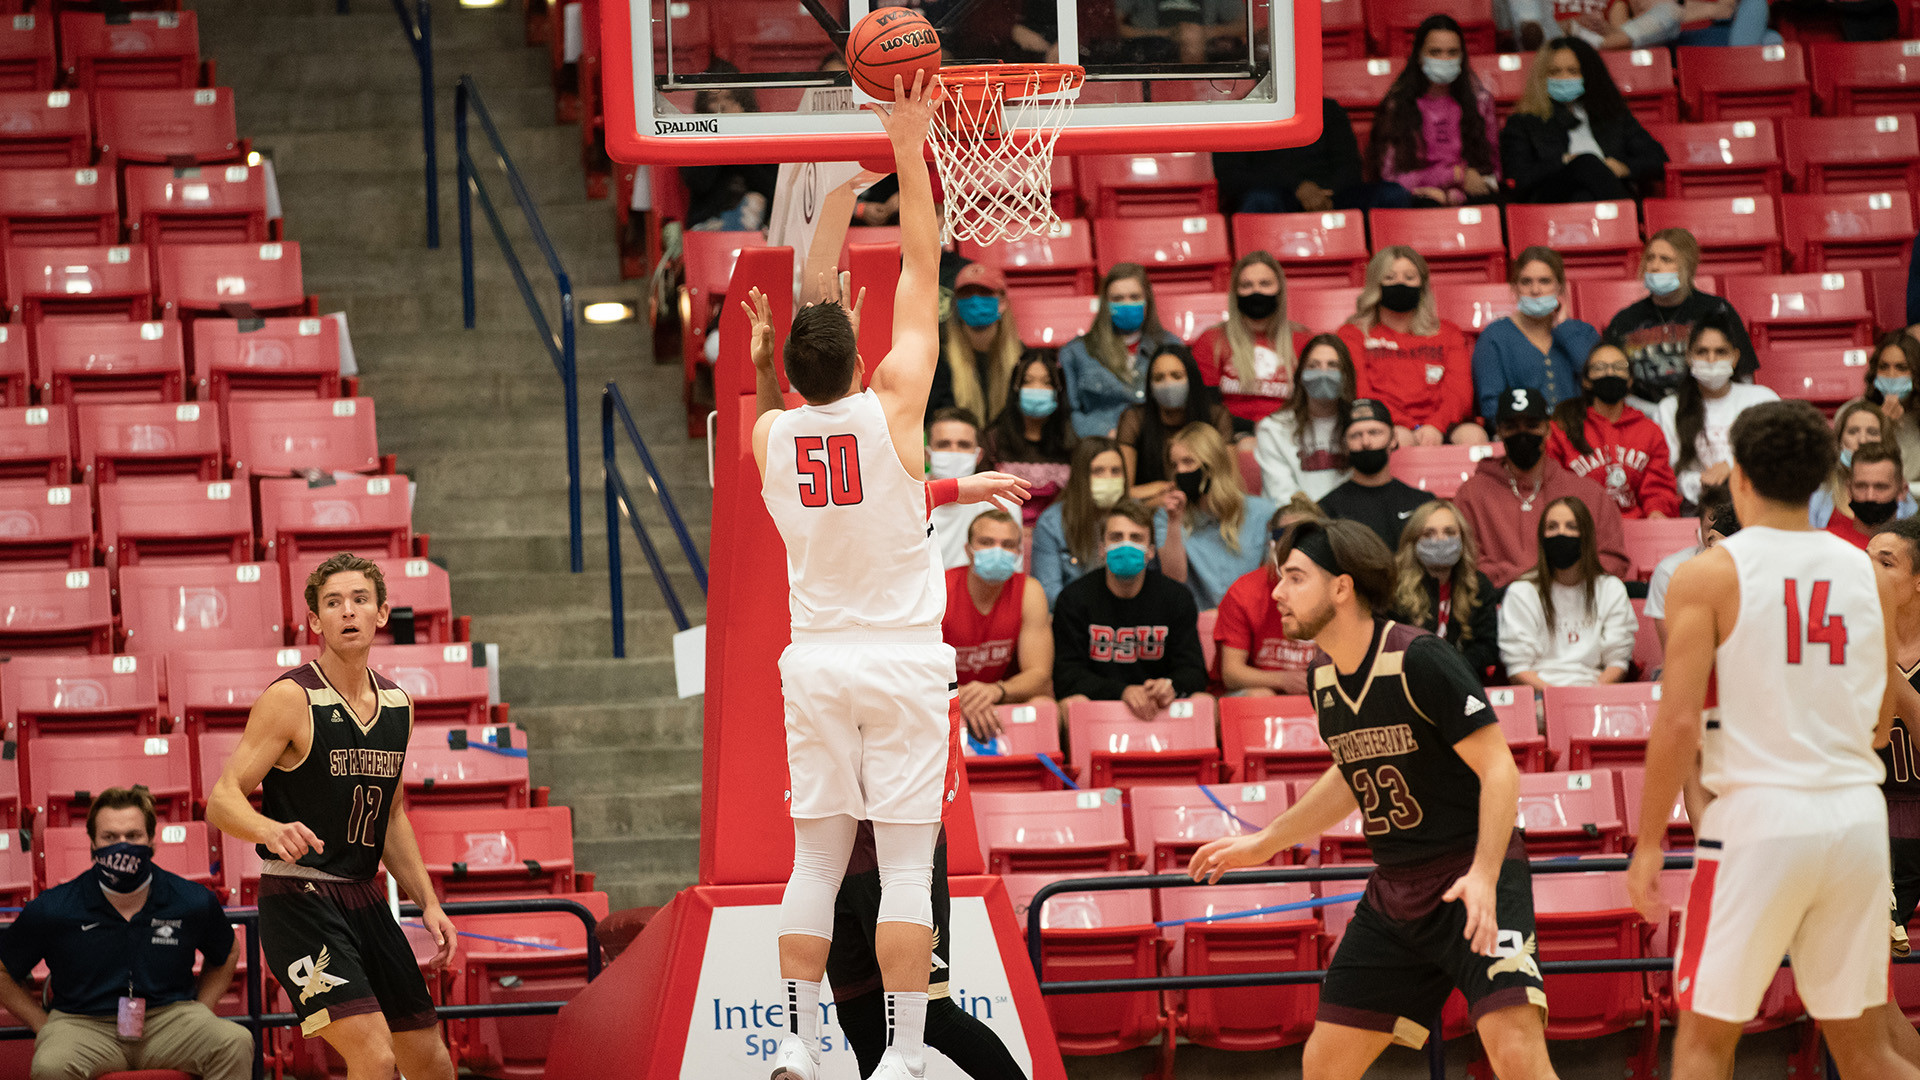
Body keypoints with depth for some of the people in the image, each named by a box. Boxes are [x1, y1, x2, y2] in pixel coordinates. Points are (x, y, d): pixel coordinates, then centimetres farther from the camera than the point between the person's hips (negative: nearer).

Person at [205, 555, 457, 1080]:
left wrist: (428, 902, 14)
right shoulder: (290, 698, -11)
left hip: (364, 899, 7)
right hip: (299, 899, -7)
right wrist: (272, 831, -35)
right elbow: (222, 801, -15)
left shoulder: (397, 704, 10)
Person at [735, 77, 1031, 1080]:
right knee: (906, 865, -3)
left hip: (816, 661, 3)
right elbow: (921, 268, -5)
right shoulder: (890, 408, -10)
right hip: (905, 660, -3)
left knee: (815, 858, 8)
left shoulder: (771, 436, -1)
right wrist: (908, 149, -2)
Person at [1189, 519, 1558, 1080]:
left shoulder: (1419, 660, -18)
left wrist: (1483, 877, -31)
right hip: (1395, 887, 8)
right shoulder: (1323, 678, 6)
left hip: (1475, 882, -8)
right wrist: (1264, 843, 27)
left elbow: (1499, 770, -19)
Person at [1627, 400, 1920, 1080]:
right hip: (1858, 816, 4)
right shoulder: (1864, 572, 8)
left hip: (1758, 819, -4)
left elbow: (1678, 722, -12)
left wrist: (1649, 842, -5)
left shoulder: (1708, 575, -6)